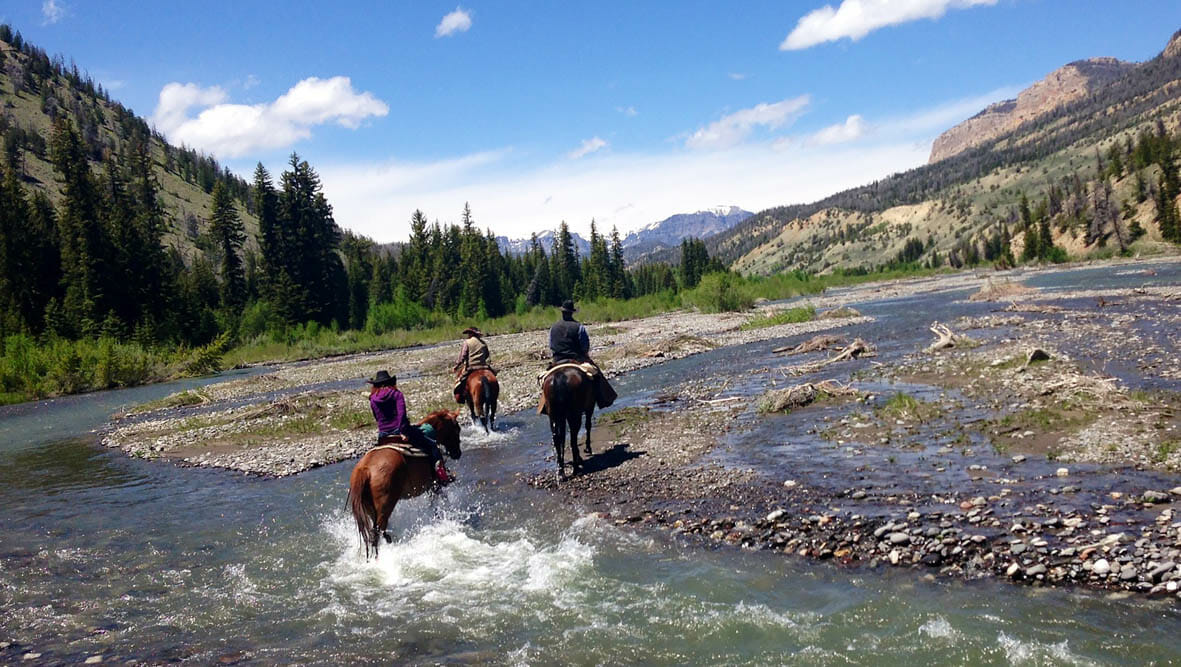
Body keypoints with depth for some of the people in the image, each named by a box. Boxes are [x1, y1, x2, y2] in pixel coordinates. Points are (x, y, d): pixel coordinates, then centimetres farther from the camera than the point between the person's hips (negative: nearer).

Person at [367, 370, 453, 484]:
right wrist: (404, 431, -18)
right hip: (398, 431, -5)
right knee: (432, 445, 5)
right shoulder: (396, 394, -2)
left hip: (383, 435, 5)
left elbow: (378, 418, 17)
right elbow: (401, 413, -15)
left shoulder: (373, 400, 9)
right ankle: (441, 474, -9)